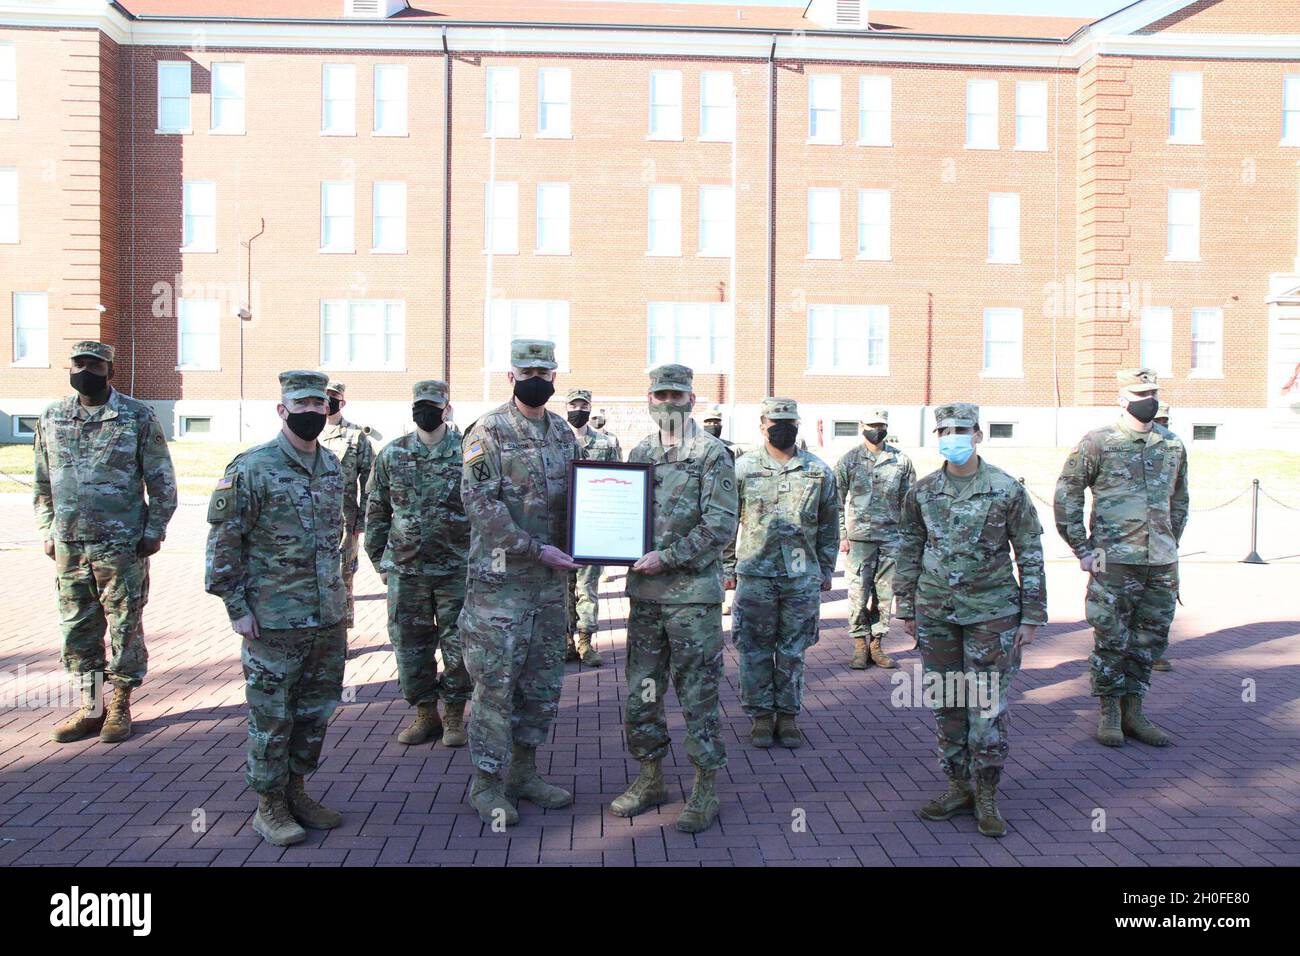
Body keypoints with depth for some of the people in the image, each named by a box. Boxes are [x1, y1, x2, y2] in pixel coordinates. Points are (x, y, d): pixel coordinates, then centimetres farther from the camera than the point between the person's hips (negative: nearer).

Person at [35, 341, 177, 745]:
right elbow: (42, 483, 16)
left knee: (124, 627, 4)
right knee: (77, 629, 10)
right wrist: (47, 531, 10)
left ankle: (120, 707, 17)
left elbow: (162, 482, -2)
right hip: (68, 545, 4)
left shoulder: (138, 417, -3)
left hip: (123, 545, -4)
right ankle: (90, 707, 23)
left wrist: (153, 532, -7)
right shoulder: (51, 418, 9)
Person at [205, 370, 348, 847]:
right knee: (272, 716, 5)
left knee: (316, 711, 15)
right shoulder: (252, 468, -11)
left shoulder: (332, 466, 9)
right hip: (274, 620, -6)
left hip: (329, 616, 6)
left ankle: (296, 791, 31)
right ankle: (270, 804, 20)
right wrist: (236, 607, -12)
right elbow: (224, 541, -10)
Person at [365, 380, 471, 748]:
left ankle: (455, 717, 21)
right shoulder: (392, 454, 5)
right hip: (405, 569, 3)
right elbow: (376, 511, 11)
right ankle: (425, 714, 25)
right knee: (410, 645, 8)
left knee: (458, 644, 4)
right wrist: (380, 561, 8)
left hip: (457, 569, -2)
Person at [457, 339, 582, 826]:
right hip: (500, 579, -6)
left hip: (551, 578, 6)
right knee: (496, 683, 0)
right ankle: (487, 784, 13)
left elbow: (578, 495, 18)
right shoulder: (489, 431, -8)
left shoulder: (564, 433, 11)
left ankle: (524, 771, 27)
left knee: (544, 683, 13)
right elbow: (478, 501, -16)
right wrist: (535, 549, -18)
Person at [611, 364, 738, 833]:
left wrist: (667, 557, -17)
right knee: (640, 693, 12)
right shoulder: (640, 452, 12)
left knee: (699, 695, 3)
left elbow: (720, 527, -13)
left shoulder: (712, 454, -6)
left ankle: (707, 792, 16)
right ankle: (650, 780, 28)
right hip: (644, 592, 6)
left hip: (693, 594, -6)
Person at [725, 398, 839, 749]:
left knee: (793, 651, 9)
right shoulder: (743, 467, 0)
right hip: (755, 575, -1)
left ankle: (788, 716, 21)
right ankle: (761, 715, 18)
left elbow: (829, 526, 12)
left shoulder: (819, 471, 5)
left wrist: (826, 570, 11)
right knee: (756, 650, 5)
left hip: (802, 576, 1)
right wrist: (727, 568, 2)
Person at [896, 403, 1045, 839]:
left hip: (992, 611, -3)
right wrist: (907, 608, 10)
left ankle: (987, 797, 13)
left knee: (988, 705, -1)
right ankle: (959, 787, 22)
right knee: (946, 703, 9)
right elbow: (909, 552, 11)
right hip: (936, 612, 3)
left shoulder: (1007, 490, -5)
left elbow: (1030, 555, 0)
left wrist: (1031, 617, -2)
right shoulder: (922, 492, 3)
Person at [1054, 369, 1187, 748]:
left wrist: (1170, 546, 15)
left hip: (1162, 564, 5)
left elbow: (1179, 502, 22)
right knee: (1111, 640, 1)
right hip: (1114, 561, -5)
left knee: (1150, 640, 10)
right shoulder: (1097, 442, -4)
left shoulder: (1173, 445, 11)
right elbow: (1066, 497, -3)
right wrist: (1082, 549, -6)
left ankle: (1133, 711, 23)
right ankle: (1109, 713, 15)